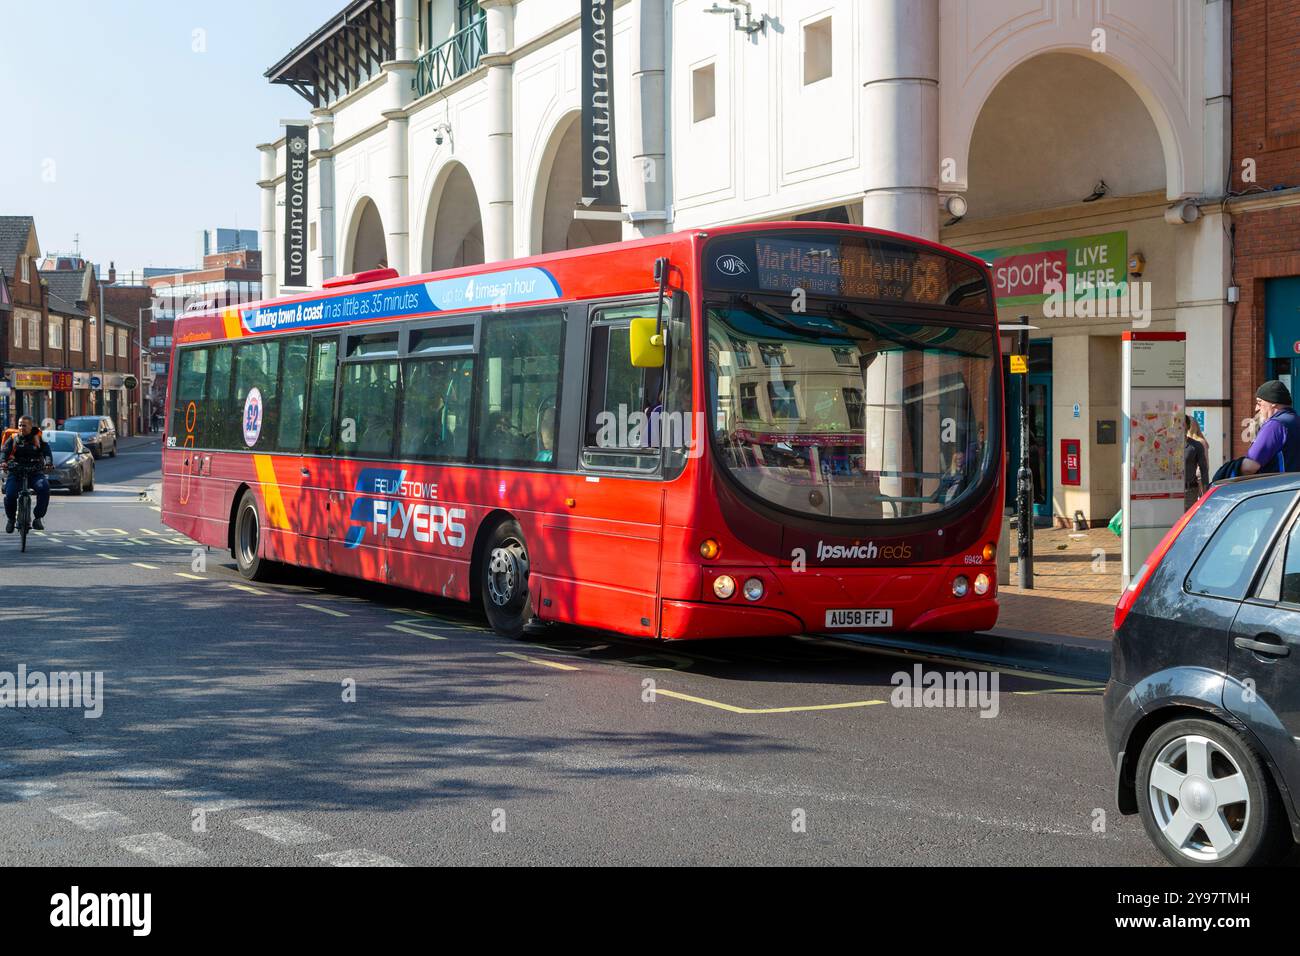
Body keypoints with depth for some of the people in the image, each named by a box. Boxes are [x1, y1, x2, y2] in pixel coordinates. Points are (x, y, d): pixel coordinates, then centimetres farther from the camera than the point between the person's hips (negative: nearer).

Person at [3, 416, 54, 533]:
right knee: (10, 495, -22)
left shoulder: (38, 439, 7)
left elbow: (47, 452, -6)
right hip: (15, 473, 1)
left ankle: (37, 518, -20)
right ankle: (10, 518, 9)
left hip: (35, 473, -1)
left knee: (44, 488, -31)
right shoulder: (13, 439, 9)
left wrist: (48, 463, -28)